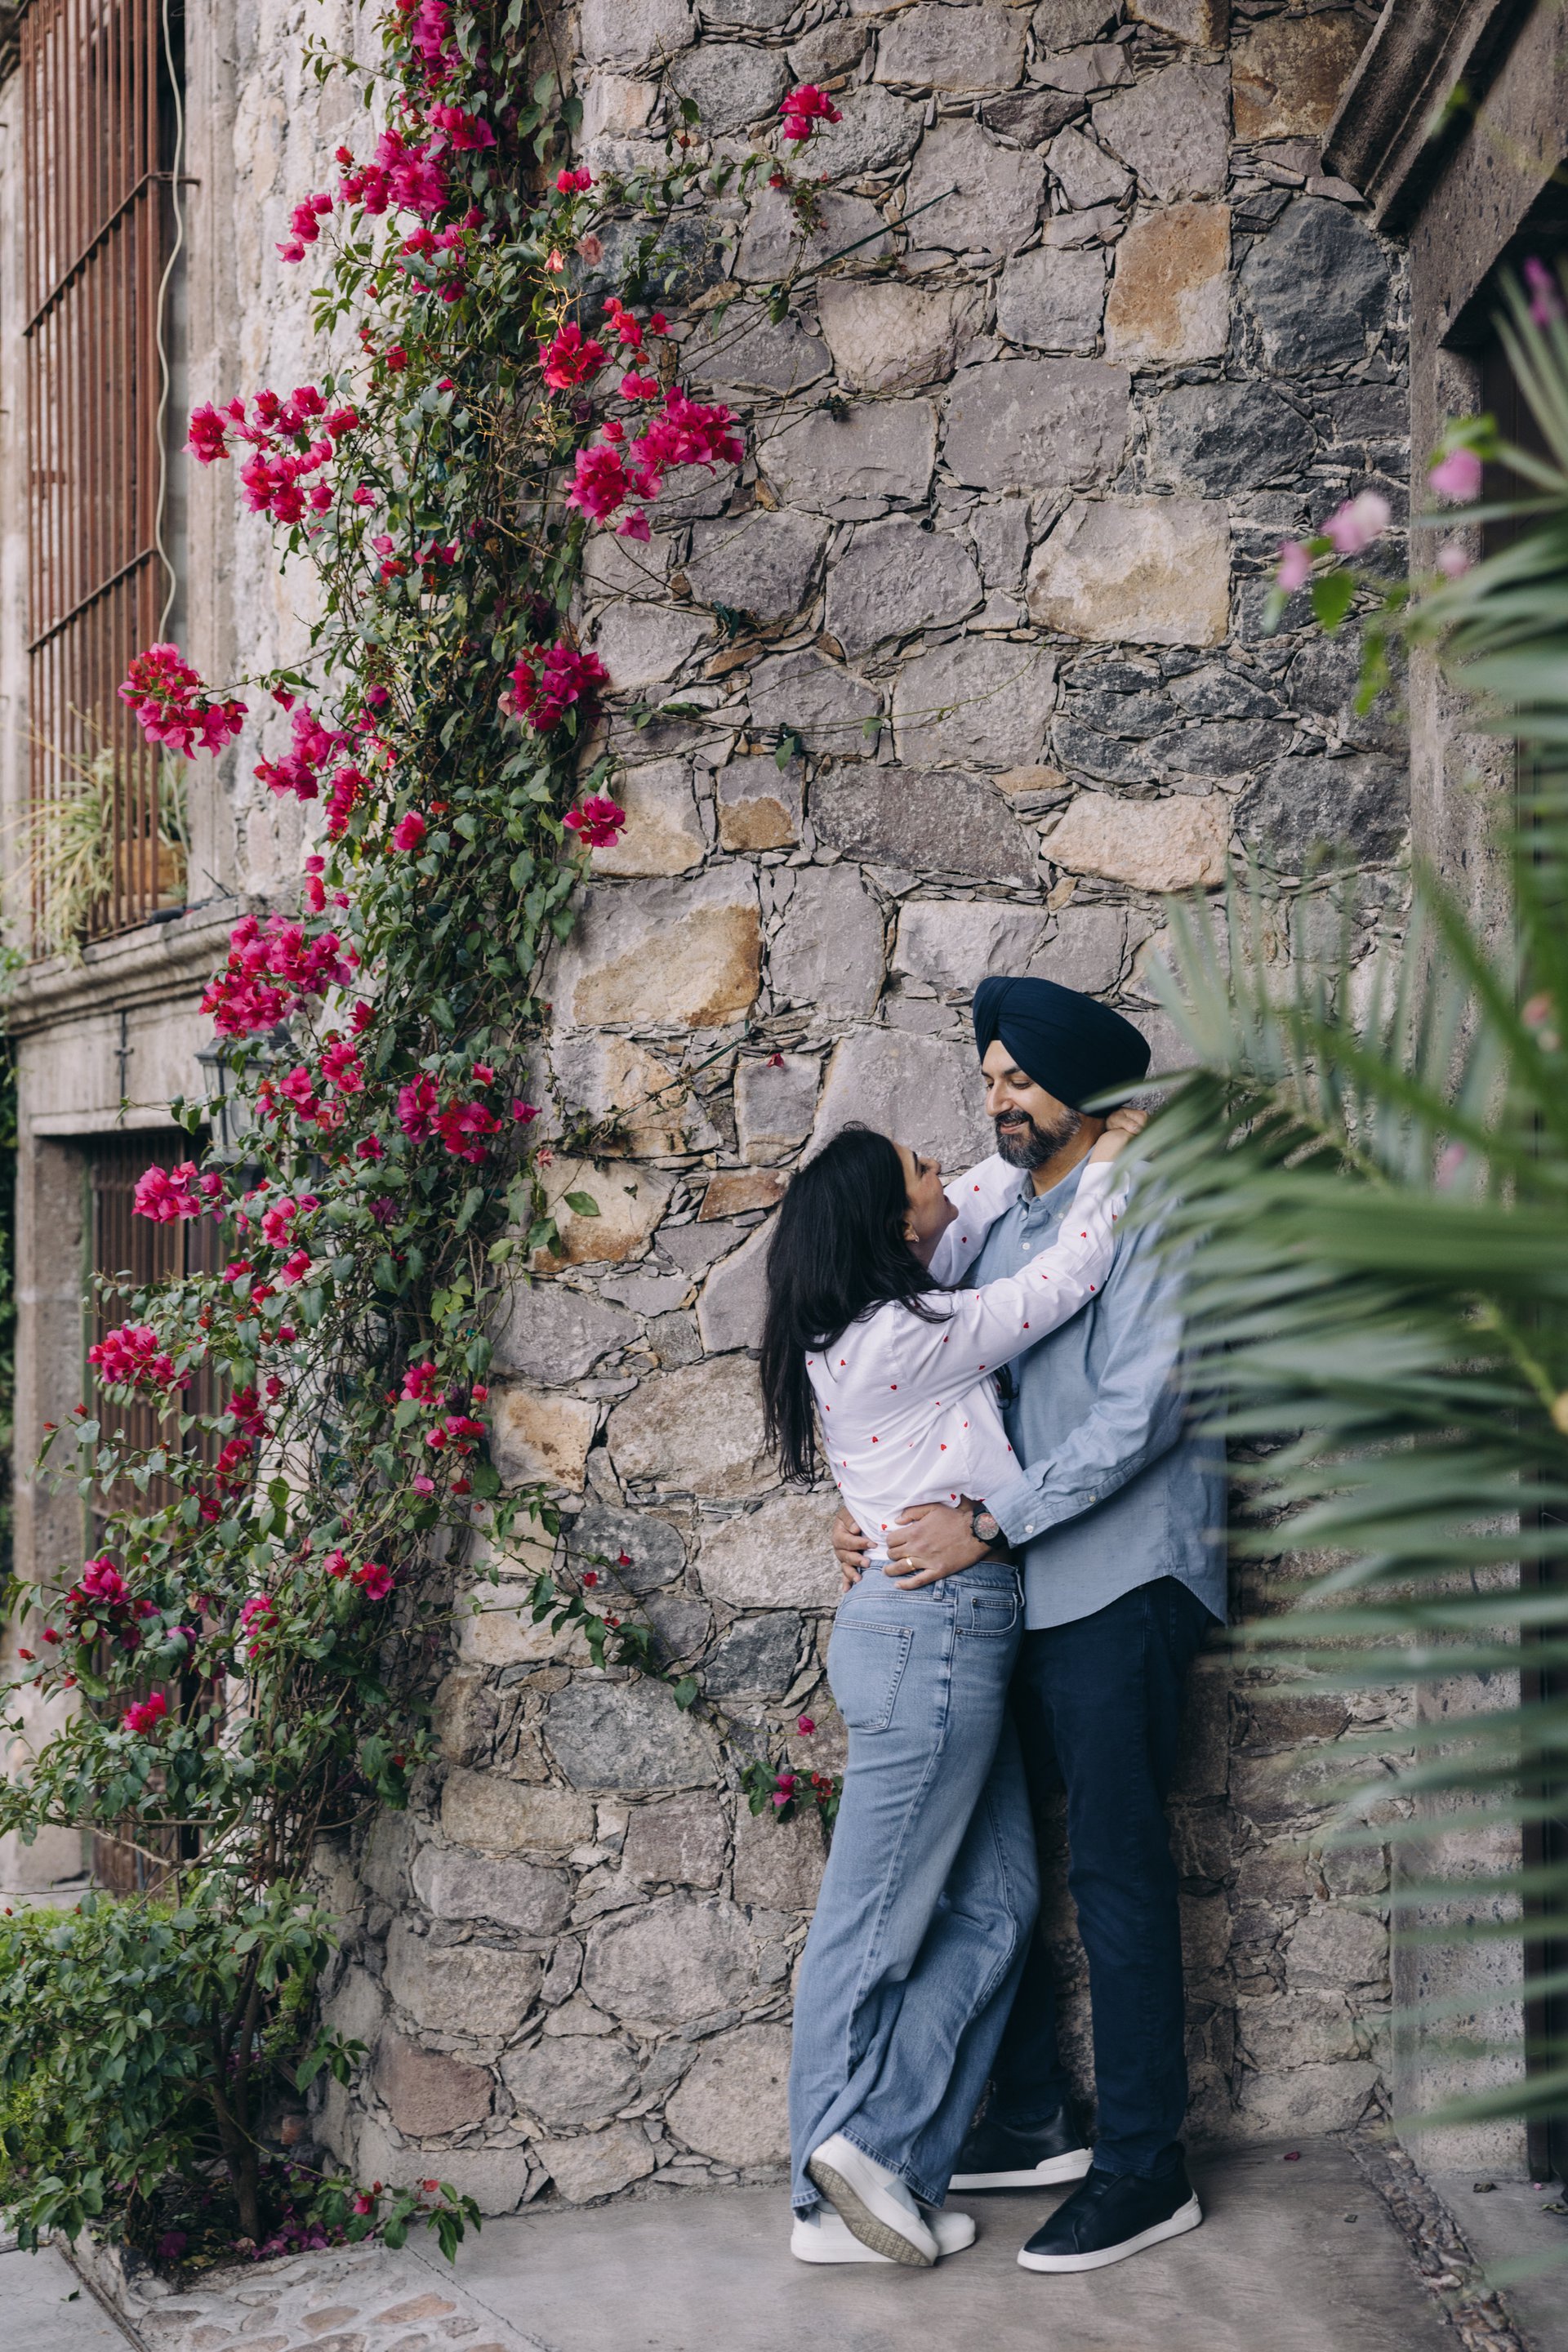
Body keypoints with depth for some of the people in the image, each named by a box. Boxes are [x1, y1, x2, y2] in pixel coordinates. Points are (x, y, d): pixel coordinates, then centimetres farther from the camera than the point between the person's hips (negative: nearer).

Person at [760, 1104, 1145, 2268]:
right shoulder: (903, 1340, -17)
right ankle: (836, 2190, 8)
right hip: (935, 1626, -9)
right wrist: (1109, 1163, 3)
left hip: (949, 1636, 9)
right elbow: (1066, 1282, -11)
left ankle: (881, 2171, 11)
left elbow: (965, 1224, 26)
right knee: (873, 1920, -1)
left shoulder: (861, 1324, 9)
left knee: (995, 1907, 9)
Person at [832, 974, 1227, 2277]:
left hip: (1123, 1582, -8)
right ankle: (1035, 2120, 24)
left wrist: (989, 1522, -19)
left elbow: (1141, 1409, -17)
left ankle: (1145, 2170, 4)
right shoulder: (1007, 1227, 16)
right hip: (1026, 1589, 8)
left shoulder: (1146, 1214, -9)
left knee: (1117, 1869, -5)